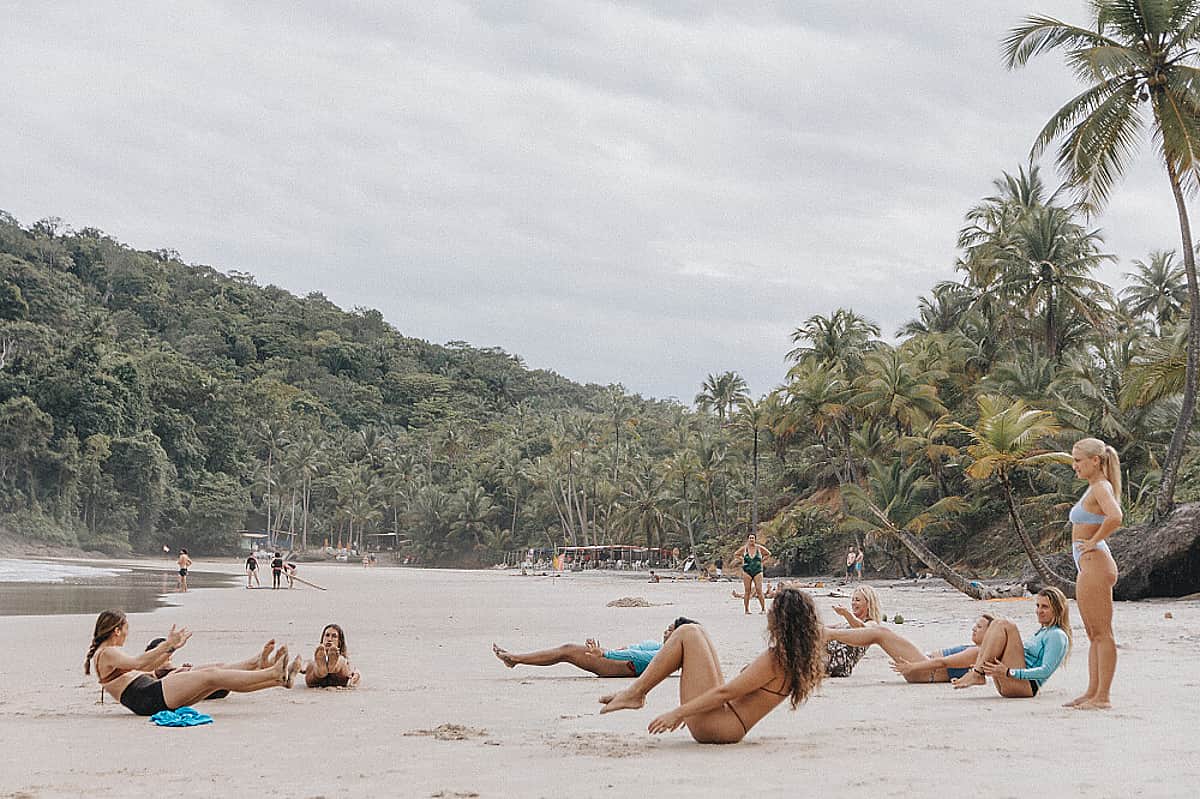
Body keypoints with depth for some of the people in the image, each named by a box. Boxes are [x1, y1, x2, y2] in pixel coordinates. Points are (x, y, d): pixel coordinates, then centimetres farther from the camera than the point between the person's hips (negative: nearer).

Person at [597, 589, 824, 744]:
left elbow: (725, 692, -20)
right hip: (729, 725, 10)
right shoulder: (800, 658, 8)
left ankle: (635, 693, -1)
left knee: (689, 634, -8)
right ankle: (637, 691, 10)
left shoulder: (776, 659, -19)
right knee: (694, 632, 13)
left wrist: (678, 713, -16)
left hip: (714, 726, -10)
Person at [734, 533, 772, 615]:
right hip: (747, 572, 1)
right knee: (747, 591, 0)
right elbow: (735, 554, 16)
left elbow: (769, 554, 14)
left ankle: (763, 609, 0)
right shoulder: (744, 548, 3)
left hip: (758, 571, -1)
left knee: (759, 591, -7)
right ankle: (747, 610, 4)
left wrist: (761, 561, 5)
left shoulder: (759, 548, 2)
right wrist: (742, 560, 5)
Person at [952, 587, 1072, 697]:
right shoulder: (1042, 631, 27)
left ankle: (977, 674, -24)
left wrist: (1009, 672, -24)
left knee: (1005, 625, -18)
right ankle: (979, 669, -17)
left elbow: (1046, 671, -15)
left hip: (1026, 685, -9)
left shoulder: (1057, 636, -2)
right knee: (997, 623, 0)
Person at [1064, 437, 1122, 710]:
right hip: (1089, 567, 11)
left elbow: (1115, 517, -32)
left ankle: (1102, 697, -4)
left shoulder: (1101, 487, -13)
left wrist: (1093, 542, -19)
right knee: (1094, 635, 14)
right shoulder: (1094, 488, 17)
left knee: (1102, 633, -7)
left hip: (1095, 565, -11)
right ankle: (1092, 692, 20)